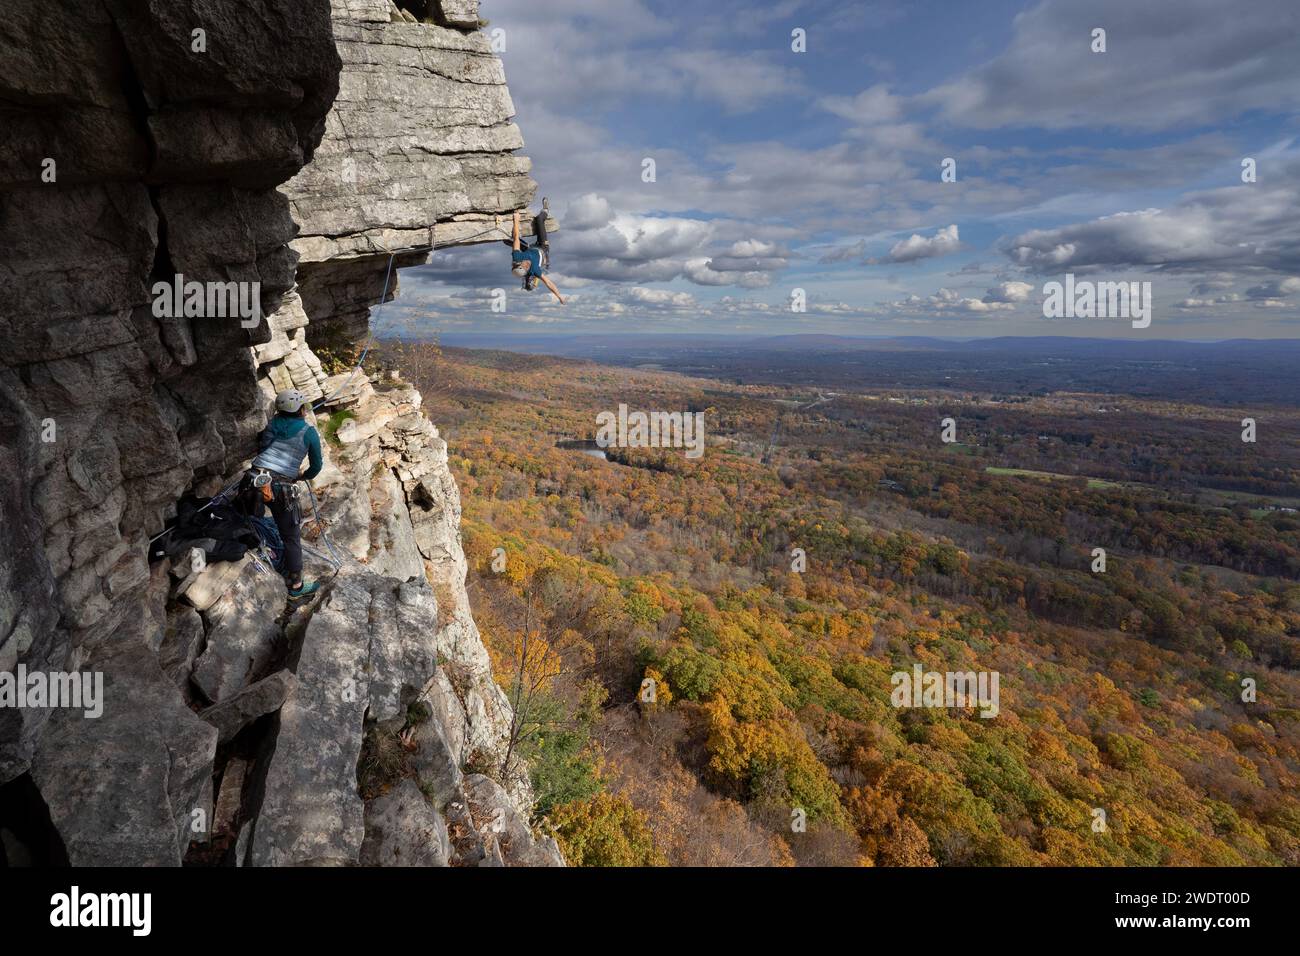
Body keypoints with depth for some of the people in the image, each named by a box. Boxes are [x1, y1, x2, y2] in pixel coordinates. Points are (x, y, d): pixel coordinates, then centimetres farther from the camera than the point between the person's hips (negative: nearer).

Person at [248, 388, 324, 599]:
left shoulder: (273, 424, 11)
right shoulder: (309, 432, 2)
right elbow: (316, 465, 8)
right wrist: (303, 477, 27)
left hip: (257, 478, 3)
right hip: (282, 487, -3)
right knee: (291, 536, 6)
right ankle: (296, 585, 12)